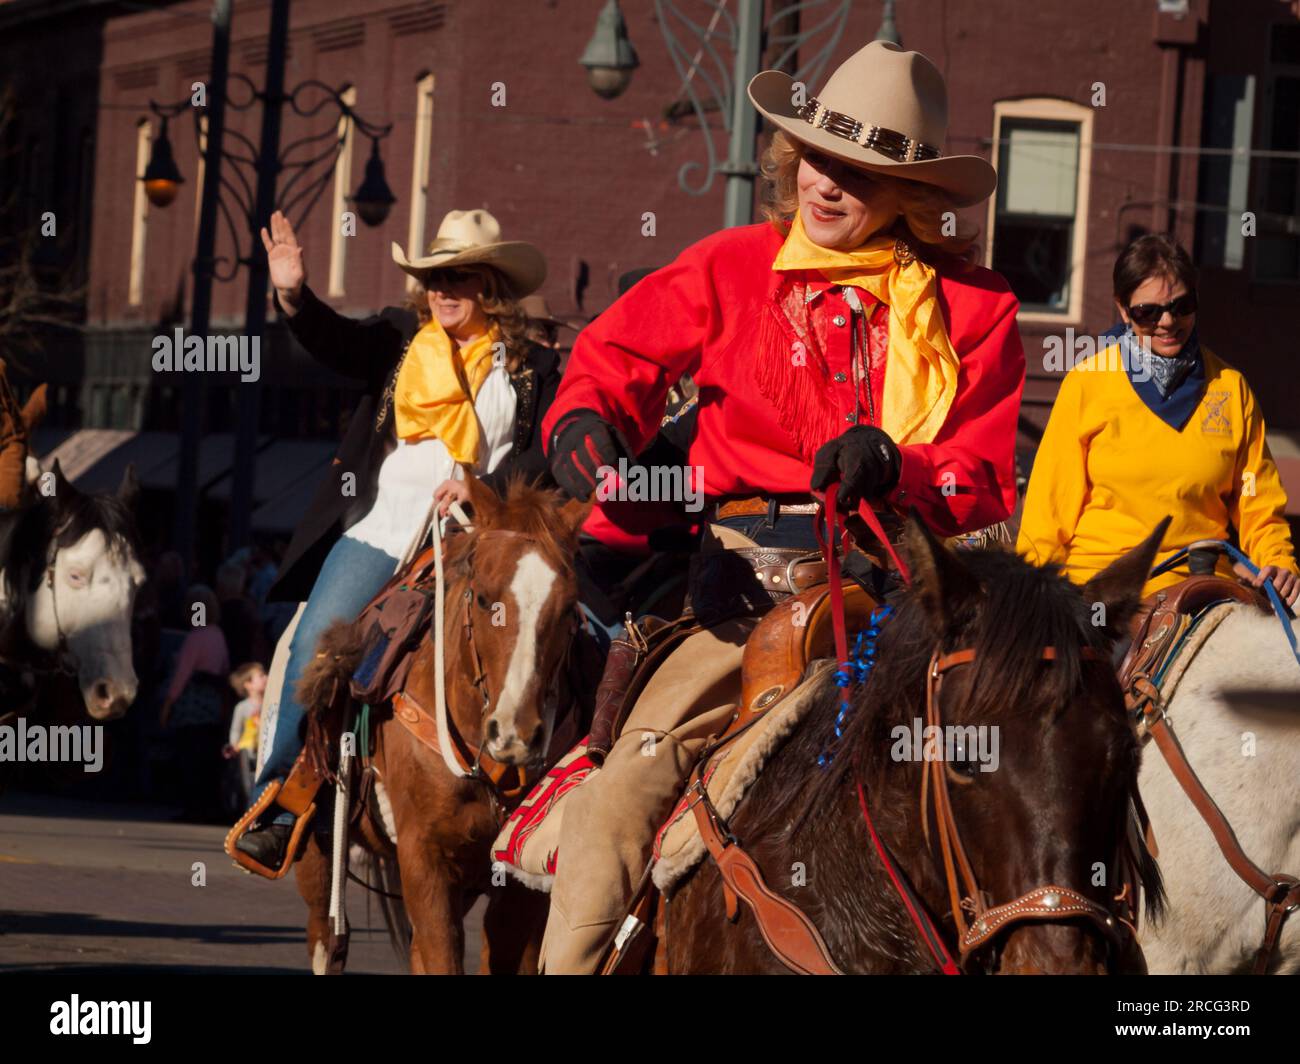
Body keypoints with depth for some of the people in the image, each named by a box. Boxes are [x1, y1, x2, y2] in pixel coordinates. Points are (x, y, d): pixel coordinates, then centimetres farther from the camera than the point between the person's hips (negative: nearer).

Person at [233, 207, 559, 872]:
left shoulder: (531, 369, 9)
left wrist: (486, 488, -16)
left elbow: (549, 455, 0)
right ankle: (279, 803, -6)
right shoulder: (400, 341, 13)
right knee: (315, 648, -12)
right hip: (378, 533, 1)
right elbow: (336, 343, -5)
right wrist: (294, 296, -25)